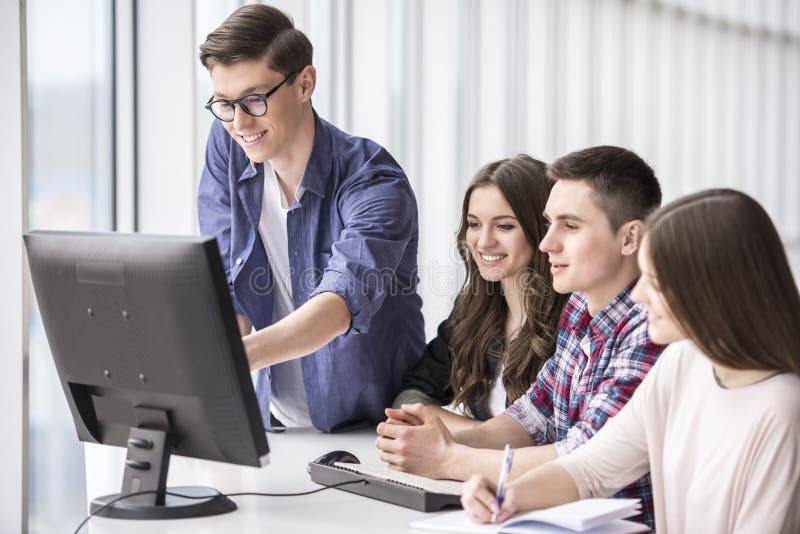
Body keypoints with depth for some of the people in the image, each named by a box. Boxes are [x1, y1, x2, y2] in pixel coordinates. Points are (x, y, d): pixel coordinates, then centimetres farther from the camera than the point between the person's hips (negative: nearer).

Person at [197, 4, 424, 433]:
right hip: (273, 419, 4)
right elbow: (225, 286, -4)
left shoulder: (375, 187, -18)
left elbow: (343, 302, -34)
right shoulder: (227, 146, -2)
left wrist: (237, 358, -52)